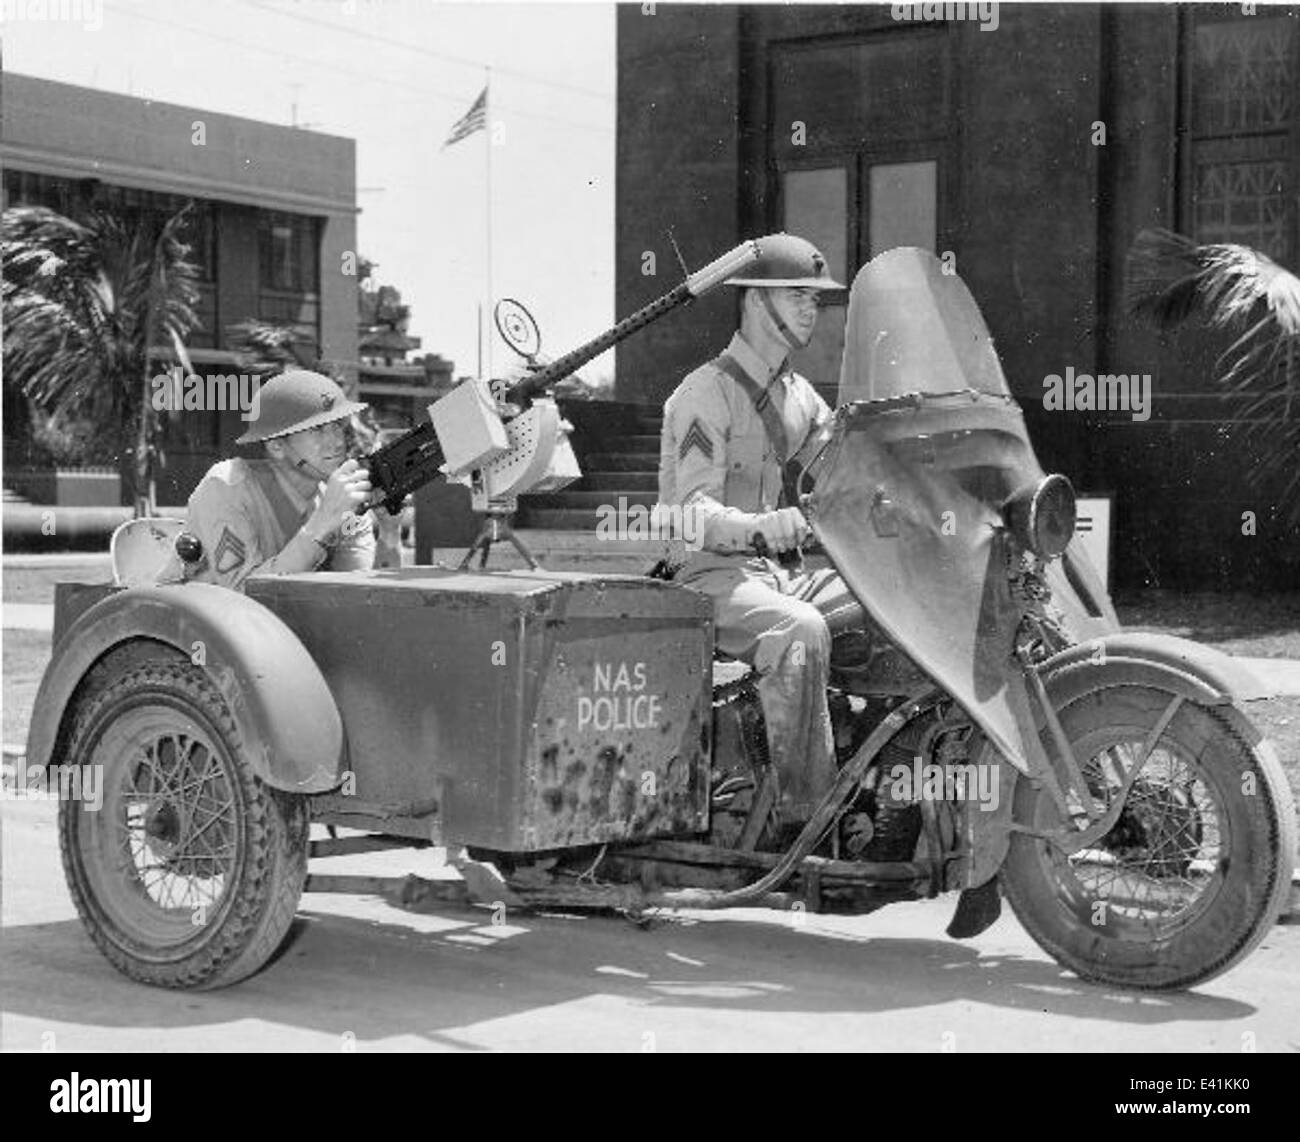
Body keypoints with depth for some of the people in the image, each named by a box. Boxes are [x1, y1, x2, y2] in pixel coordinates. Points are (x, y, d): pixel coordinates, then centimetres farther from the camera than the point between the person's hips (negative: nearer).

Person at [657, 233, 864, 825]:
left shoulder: (800, 396, 17)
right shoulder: (707, 392, -10)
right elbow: (695, 514, -21)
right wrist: (759, 527, -42)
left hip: (779, 572, 8)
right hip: (707, 575, -7)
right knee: (802, 631, -36)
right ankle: (803, 809, -34)